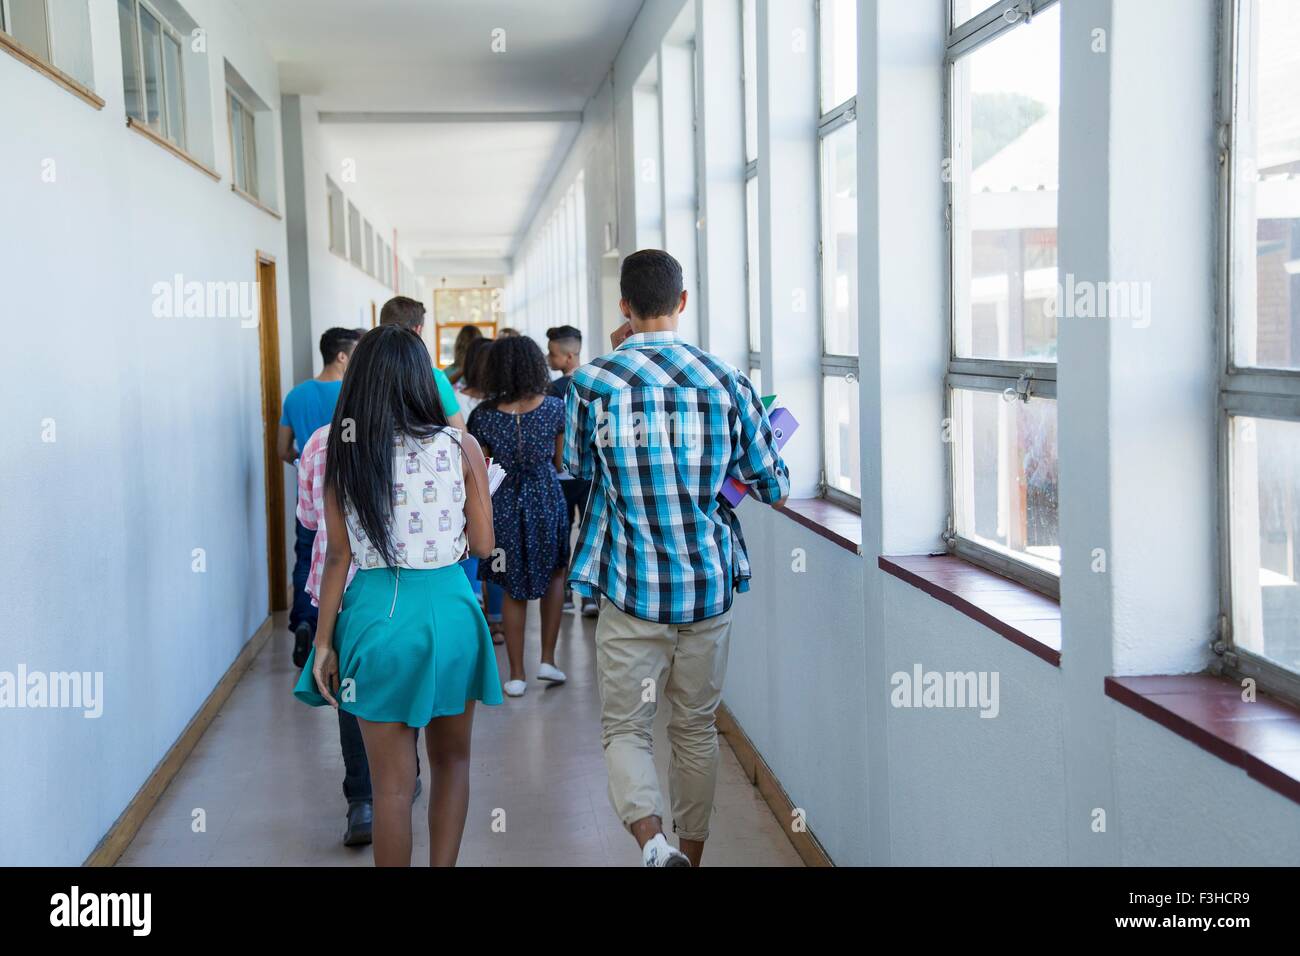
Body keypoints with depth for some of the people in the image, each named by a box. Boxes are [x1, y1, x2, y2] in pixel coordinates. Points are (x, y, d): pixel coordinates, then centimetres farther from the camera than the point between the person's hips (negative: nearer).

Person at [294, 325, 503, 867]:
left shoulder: (341, 451, -4)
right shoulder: (460, 447, -5)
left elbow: (339, 557, -4)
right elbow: (482, 545, -1)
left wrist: (323, 643, 3)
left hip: (375, 612, 0)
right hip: (447, 609, 0)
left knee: (392, 782, 9)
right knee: (452, 761, 20)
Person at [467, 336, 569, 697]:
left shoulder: (484, 415, -10)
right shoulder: (555, 408, -9)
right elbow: (560, 462, 0)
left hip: (504, 506, 0)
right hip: (546, 501, 0)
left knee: (514, 589, 13)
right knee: (554, 574, 23)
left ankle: (517, 674, 17)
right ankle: (547, 659, 16)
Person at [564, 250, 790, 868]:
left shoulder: (592, 383, -8)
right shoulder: (727, 382, -3)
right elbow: (774, 487, 5)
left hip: (632, 591, -2)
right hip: (709, 587, 2)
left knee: (625, 727, 8)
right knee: (696, 729, 18)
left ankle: (651, 839, -16)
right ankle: (690, 852, 29)